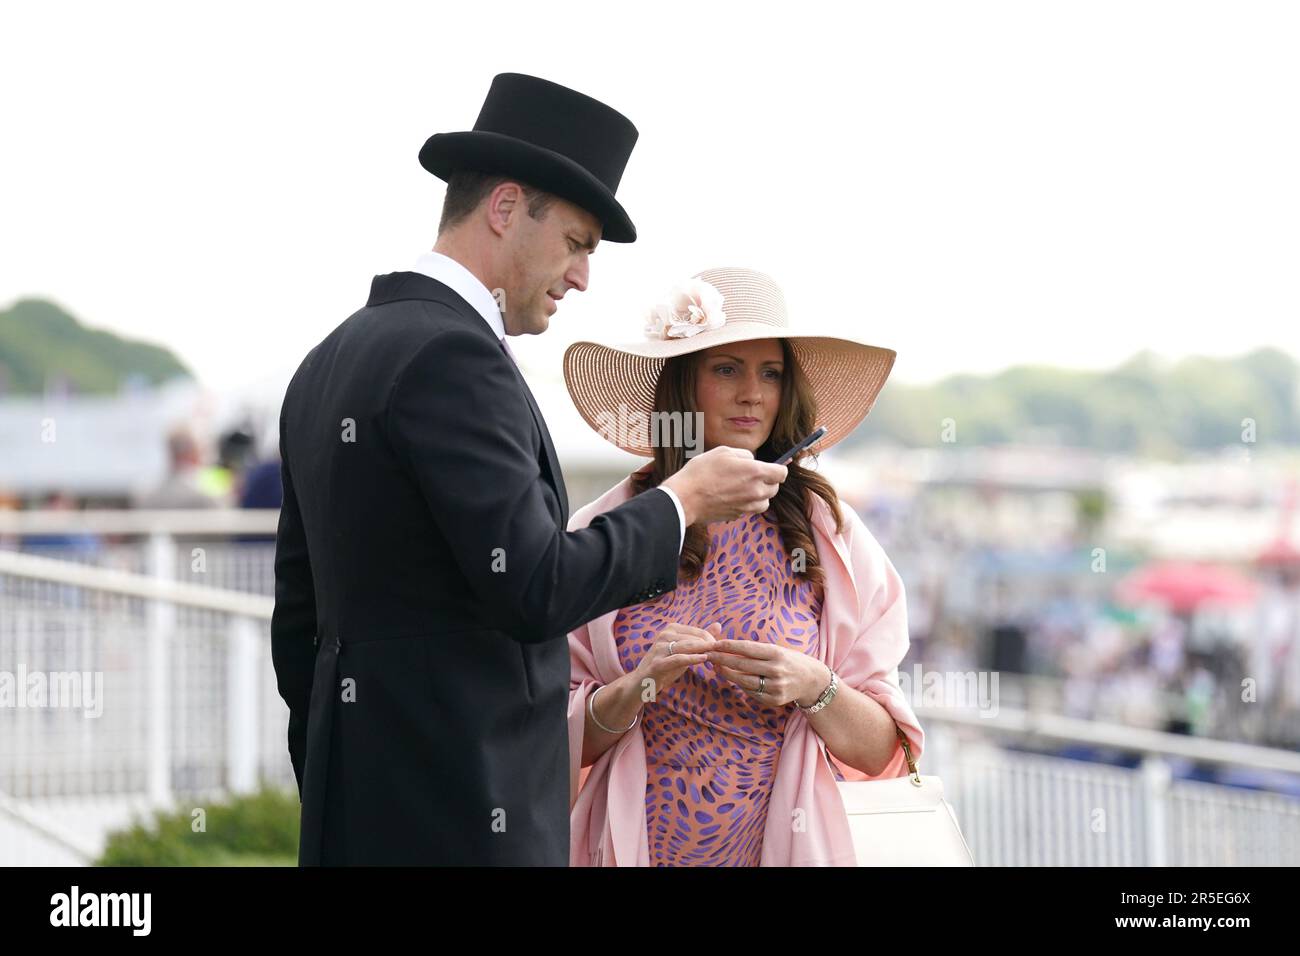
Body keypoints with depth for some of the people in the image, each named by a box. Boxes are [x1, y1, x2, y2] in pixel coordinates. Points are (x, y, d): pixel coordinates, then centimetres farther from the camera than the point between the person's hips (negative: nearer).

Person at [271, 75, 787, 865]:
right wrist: (682, 504, -6)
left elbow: (301, 613, 18)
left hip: (361, 802, 10)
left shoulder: (332, 361, 15)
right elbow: (534, 589, -20)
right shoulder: (451, 356, -15)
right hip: (458, 812, -10)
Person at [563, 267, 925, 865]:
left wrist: (816, 689, -19)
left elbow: (880, 750, -2)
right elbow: (564, 743, -2)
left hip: (787, 844, 1)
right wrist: (635, 688, -18)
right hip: (634, 846, 0)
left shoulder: (831, 537, -3)